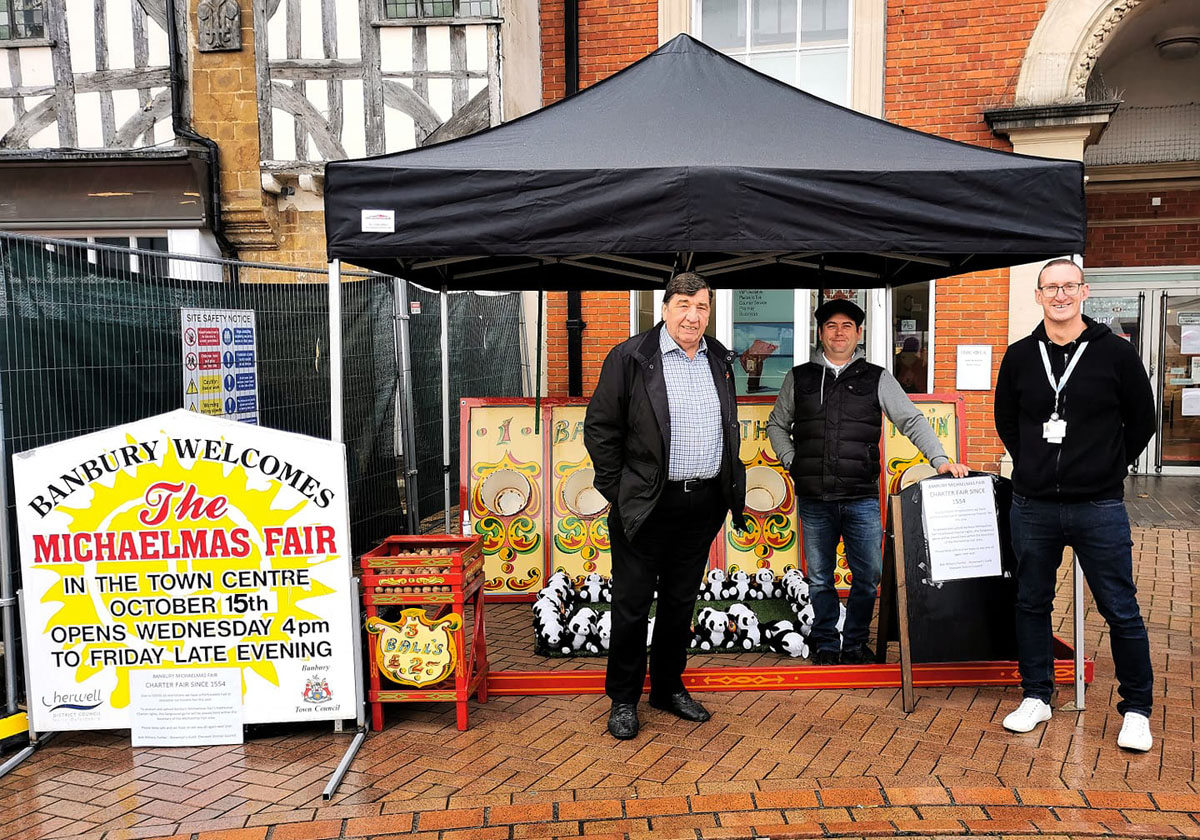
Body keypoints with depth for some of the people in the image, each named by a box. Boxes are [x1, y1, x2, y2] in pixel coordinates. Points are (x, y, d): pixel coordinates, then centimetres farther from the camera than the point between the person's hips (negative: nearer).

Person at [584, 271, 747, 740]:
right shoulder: (630, 357, -7)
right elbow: (600, 428, -5)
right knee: (632, 604, 4)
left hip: (704, 503, 5)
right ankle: (623, 699, 20)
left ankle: (669, 687, 32)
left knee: (681, 600, 16)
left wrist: (731, 488, 14)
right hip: (646, 505, -5)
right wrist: (617, 491, -7)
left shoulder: (720, 361, 11)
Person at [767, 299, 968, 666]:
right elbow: (777, 424, 19)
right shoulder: (799, 378, 9)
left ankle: (855, 643, 22)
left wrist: (941, 460, -8)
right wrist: (791, 460, 5)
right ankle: (825, 644, 24)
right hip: (814, 500, 1)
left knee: (868, 576, 2)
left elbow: (911, 421, 4)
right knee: (820, 578, 9)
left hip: (862, 498, 0)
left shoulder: (877, 379, 7)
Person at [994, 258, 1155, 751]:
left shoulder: (1115, 352, -1)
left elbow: (1141, 421, 7)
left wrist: (1107, 469, 5)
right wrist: (1036, 467, 10)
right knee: (1032, 604, 11)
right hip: (1033, 507, 3)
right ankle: (1036, 698, 26)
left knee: (1121, 610, 4)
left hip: (1099, 508, -2)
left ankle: (1136, 710, 20)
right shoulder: (1020, 357, 5)